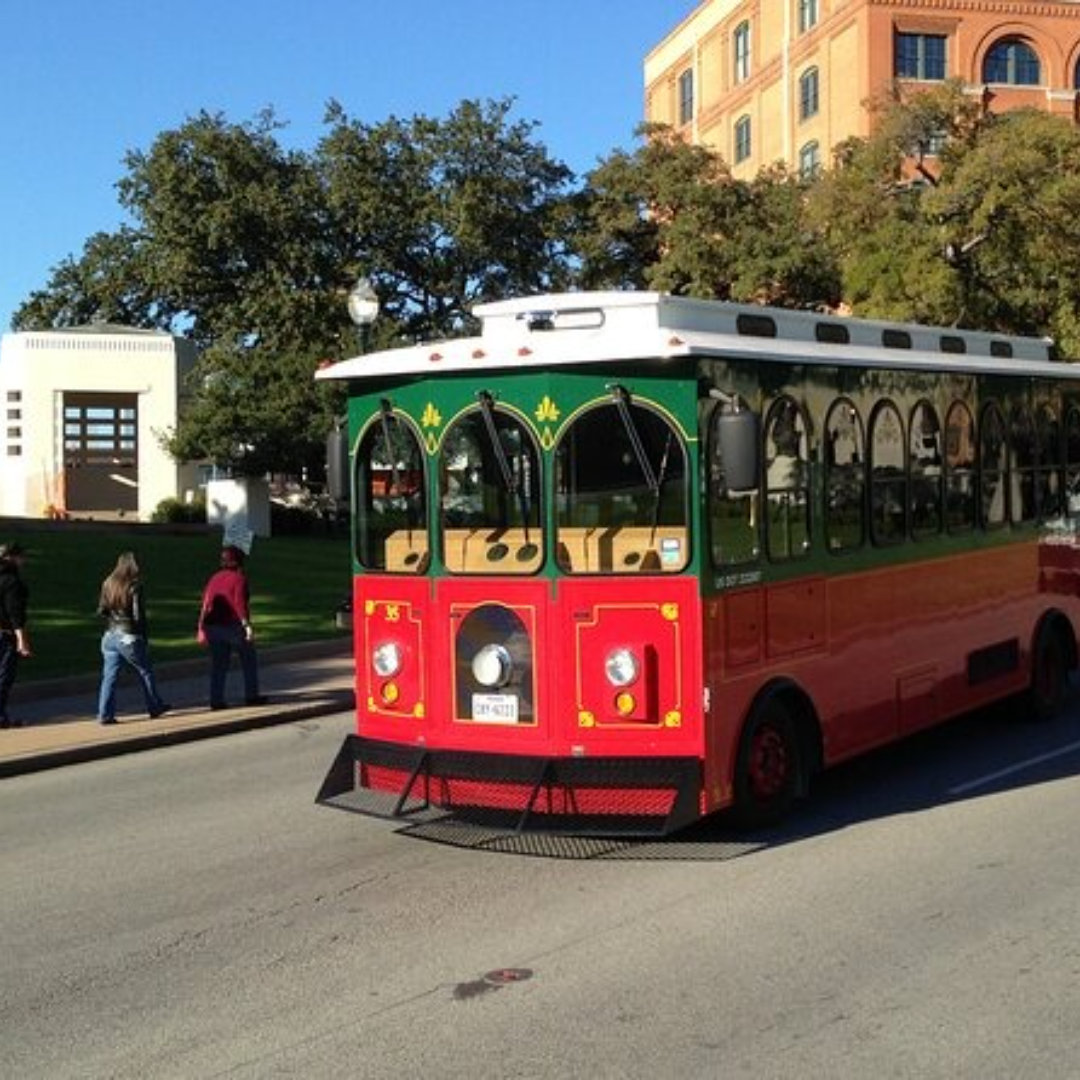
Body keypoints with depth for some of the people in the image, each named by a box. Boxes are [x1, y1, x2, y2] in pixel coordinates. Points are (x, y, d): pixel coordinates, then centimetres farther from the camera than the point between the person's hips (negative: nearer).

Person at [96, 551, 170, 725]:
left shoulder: (108, 584, 2)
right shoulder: (135, 586, -14)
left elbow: (101, 611, 5)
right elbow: (138, 616, -15)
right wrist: (144, 638, -4)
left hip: (110, 636, 4)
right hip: (129, 637, -4)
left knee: (109, 676, 6)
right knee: (145, 672, 14)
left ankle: (105, 714, 2)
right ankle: (155, 707, 25)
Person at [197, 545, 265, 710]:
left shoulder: (215, 578, 9)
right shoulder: (239, 578, -9)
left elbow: (206, 604, 8)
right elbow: (240, 603, -21)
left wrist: (202, 628, 12)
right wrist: (247, 625, -24)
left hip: (214, 627, 5)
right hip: (234, 626, -5)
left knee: (218, 665, 8)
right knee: (249, 661, 12)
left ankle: (216, 700, 2)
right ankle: (251, 696, 16)